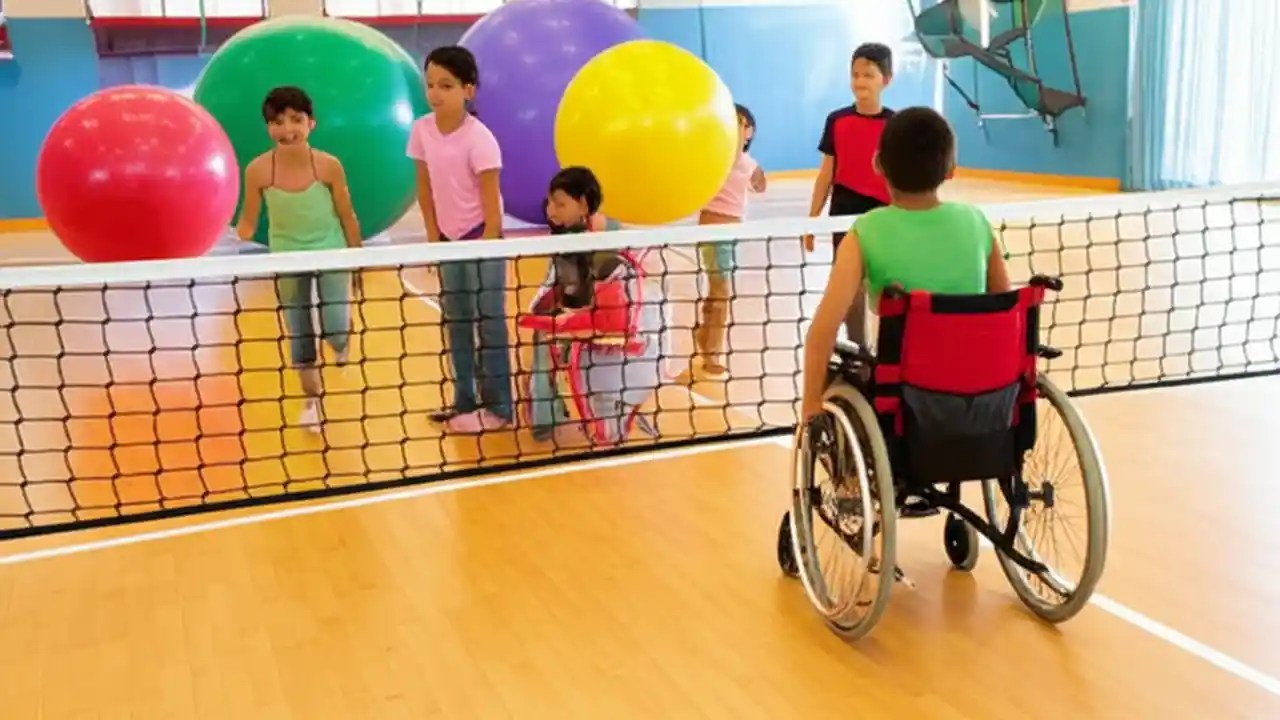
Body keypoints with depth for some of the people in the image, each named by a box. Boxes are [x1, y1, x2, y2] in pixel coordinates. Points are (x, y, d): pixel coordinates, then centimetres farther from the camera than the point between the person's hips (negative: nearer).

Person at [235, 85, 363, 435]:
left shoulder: (328, 166, -19)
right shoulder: (258, 170, -17)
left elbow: (347, 216, -7)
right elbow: (248, 223, -6)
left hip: (331, 256, -1)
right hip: (288, 261, 1)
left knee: (335, 330, -2)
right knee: (298, 333, 11)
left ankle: (343, 338, 38)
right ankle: (311, 399, 30)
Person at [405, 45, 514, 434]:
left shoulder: (479, 139, -20)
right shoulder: (422, 129, -3)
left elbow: (491, 203, -17)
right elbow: (424, 188, 6)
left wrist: (486, 250, -17)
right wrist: (434, 237, 4)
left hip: (481, 237, -7)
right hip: (449, 238, 7)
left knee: (488, 321, -2)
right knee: (455, 319, 12)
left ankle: (497, 408, 7)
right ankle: (465, 400, 23)